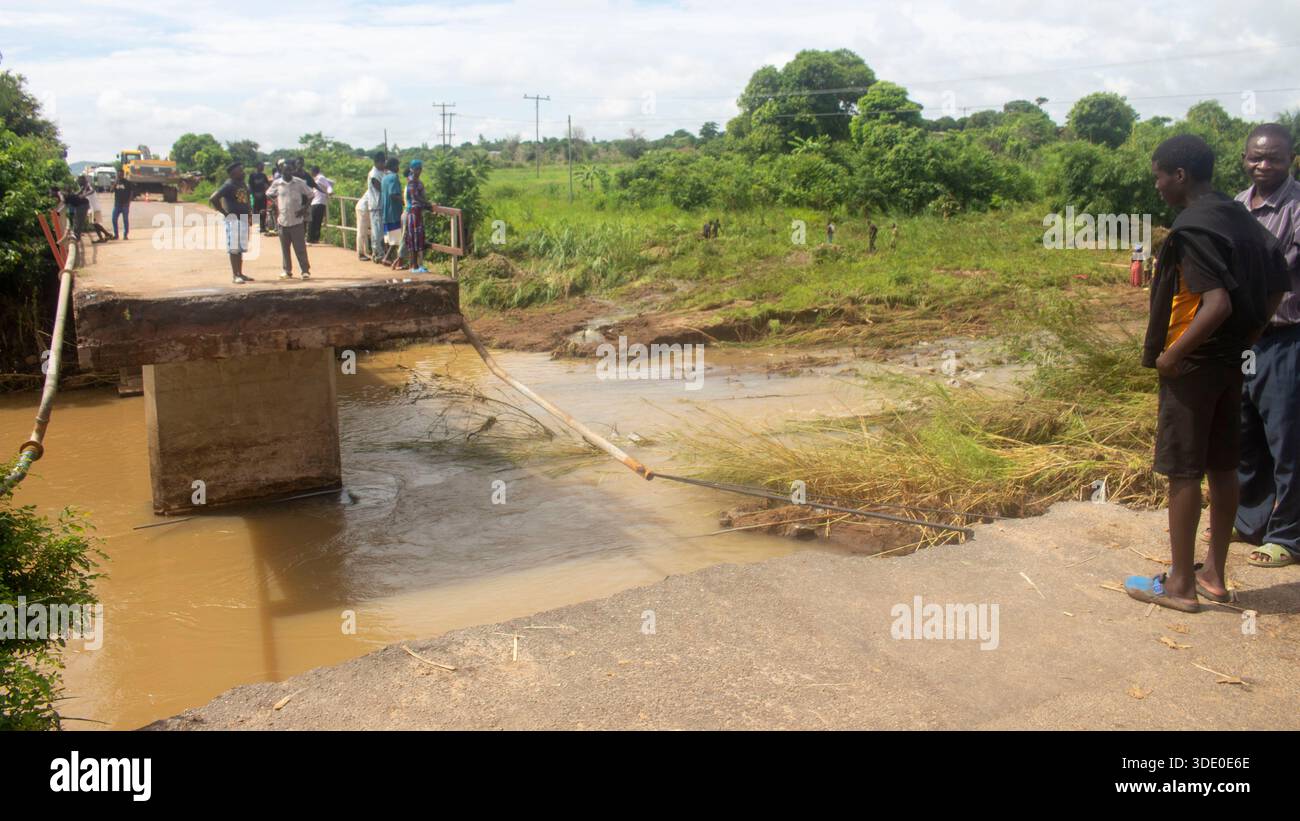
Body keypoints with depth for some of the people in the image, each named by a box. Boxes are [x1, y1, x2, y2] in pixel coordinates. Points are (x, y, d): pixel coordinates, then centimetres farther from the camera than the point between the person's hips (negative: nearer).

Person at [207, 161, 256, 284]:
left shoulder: (242, 184, 11)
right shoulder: (229, 185, -14)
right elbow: (213, 199, -20)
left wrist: (250, 212, 11)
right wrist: (225, 213, -17)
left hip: (244, 219, 8)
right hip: (234, 220, -8)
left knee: (241, 248, 13)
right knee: (234, 249, -3)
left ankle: (240, 273, 20)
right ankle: (235, 275, 1)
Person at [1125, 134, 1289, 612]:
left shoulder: (1193, 228, -18)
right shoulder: (1241, 219, 9)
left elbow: (1218, 304, -27)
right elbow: (1275, 289, 14)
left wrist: (1171, 355, -19)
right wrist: (1246, 339, 16)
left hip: (1193, 363, -9)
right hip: (1231, 362, 9)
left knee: (1183, 472, -1)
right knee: (1222, 467, 13)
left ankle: (1180, 584, 7)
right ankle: (1214, 574, 24)